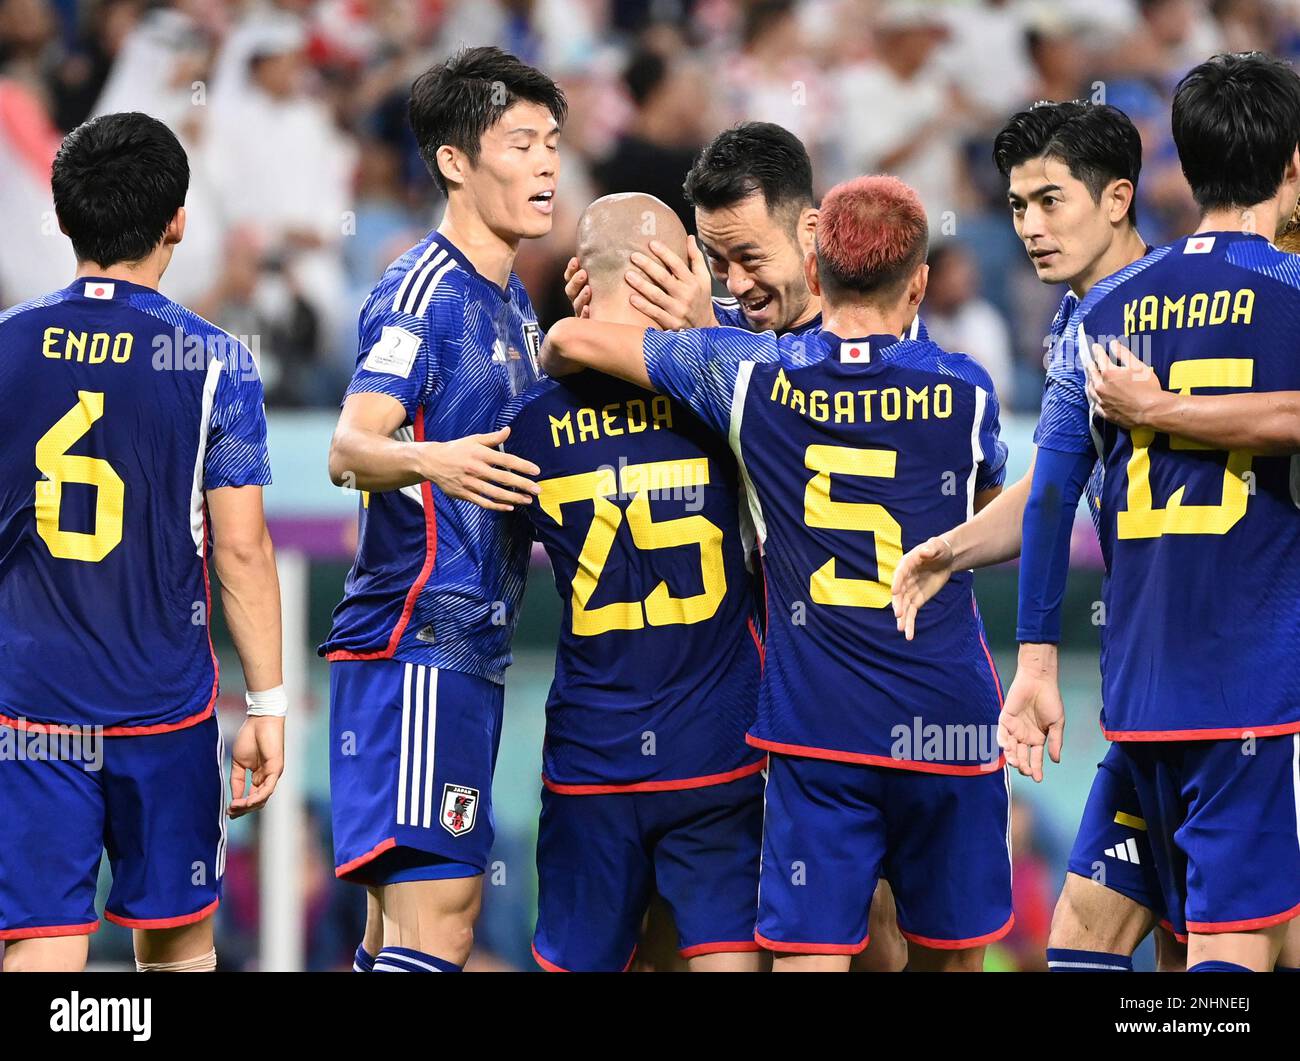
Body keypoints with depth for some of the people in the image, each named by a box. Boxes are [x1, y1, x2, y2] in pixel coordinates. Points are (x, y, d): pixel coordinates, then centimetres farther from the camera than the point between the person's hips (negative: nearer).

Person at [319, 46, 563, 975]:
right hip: (416, 639, -10)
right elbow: (350, 447, -21)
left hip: (470, 643, 10)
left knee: (424, 915, 9)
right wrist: (432, 461, -42)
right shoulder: (425, 290, -10)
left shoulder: (513, 303, 19)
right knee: (434, 921, -17)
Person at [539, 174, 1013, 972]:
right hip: (948, 724, 1)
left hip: (815, 726, 0)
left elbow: (572, 340, 5)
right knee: (949, 953, 15)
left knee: (809, 952, -3)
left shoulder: (750, 374, -3)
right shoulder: (964, 389, -2)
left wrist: (550, 369, 27)